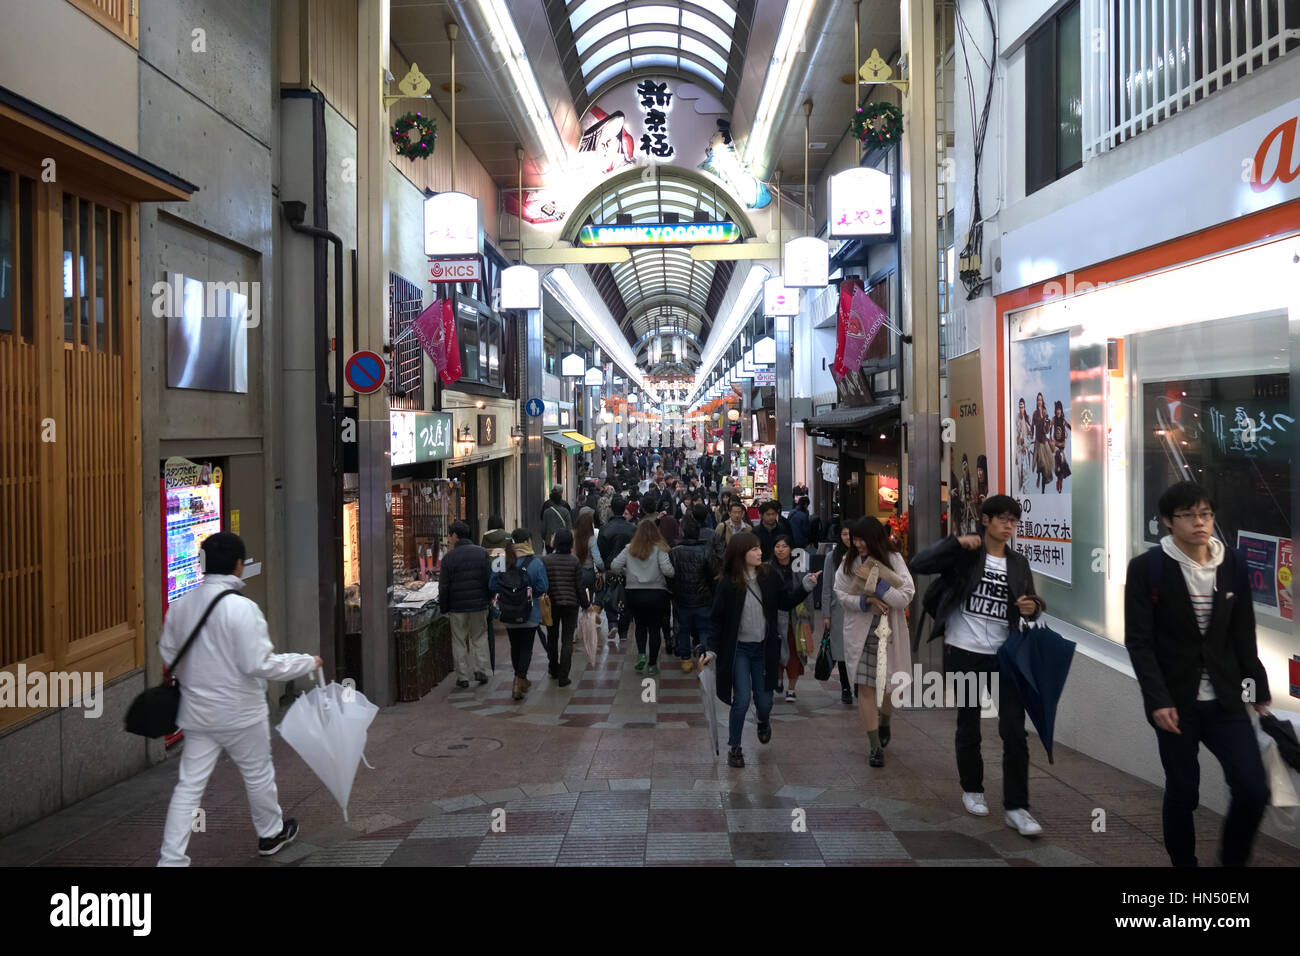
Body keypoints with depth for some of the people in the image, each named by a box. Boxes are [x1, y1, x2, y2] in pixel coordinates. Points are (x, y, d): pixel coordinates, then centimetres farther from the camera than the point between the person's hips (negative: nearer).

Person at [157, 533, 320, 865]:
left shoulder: (180, 605, -3)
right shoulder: (241, 607, -24)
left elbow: (168, 652, 11)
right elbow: (260, 664, -23)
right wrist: (308, 662, -10)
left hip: (197, 711, 5)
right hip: (239, 712, -5)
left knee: (189, 785, 10)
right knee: (258, 775, 17)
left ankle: (171, 858, 9)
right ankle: (272, 834, 37)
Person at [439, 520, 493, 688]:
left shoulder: (448, 557, -6)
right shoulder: (482, 553, 1)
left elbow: (444, 587, -5)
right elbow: (489, 580, 1)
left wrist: (443, 609, 4)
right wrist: (488, 600, 10)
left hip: (457, 607, -2)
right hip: (479, 605, 2)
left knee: (459, 642, 7)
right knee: (479, 638, 15)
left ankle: (462, 677, 9)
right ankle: (480, 670, 8)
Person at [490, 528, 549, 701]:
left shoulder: (502, 562, -5)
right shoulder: (535, 563, -13)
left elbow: (492, 585, -3)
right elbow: (542, 588, -14)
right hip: (530, 615, -3)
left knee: (515, 646, 19)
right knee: (526, 648, 4)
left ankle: (521, 680, 33)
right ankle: (519, 681, -9)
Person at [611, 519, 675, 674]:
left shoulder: (629, 549, 1)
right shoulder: (659, 549, -7)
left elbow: (614, 566, -2)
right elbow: (667, 570, -17)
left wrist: (626, 571, 15)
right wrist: (674, 573, 4)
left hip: (634, 593, 2)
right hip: (656, 593, -2)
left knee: (640, 625, 21)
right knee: (655, 628, 9)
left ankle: (641, 653, -1)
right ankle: (652, 665, 13)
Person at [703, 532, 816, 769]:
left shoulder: (769, 578, -5)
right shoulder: (727, 583, -12)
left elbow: (785, 603, 5)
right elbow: (717, 619, -8)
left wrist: (805, 587, -7)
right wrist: (711, 649, -13)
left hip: (763, 649, 3)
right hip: (738, 649, -2)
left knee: (764, 701, 8)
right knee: (742, 699, -7)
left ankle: (764, 721, 46)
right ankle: (734, 747, 13)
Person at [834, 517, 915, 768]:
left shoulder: (893, 559, -6)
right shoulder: (849, 561, 0)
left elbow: (907, 596, -13)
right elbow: (841, 595, -2)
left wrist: (874, 581, -19)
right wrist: (866, 601, -18)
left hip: (889, 632, 0)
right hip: (860, 632, 0)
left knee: (890, 685, 13)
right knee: (865, 688, -3)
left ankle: (884, 722, 45)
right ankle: (876, 746, 7)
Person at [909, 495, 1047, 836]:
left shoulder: (1019, 563, 9)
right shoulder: (964, 554, -4)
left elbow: (1031, 605, 16)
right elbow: (919, 565, -16)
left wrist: (1032, 607, -8)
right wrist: (956, 542, -24)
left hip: (1004, 655, 3)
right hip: (963, 653, -2)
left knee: (1015, 731, -5)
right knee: (968, 725, 12)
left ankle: (1016, 807, 4)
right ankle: (972, 790, 31)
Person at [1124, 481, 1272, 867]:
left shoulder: (1234, 564, 4)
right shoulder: (1146, 567, -9)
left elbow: (1244, 636, 10)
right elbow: (1138, 641, -9)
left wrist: (1260, 691, 9)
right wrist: (1157, 700, -15)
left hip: (1225, 699, 4)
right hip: (1176, 702, -3)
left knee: (1255, 789, 0)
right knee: (1182, 794, 5)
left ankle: (1232, 859, 24)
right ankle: (1183, 863, 25)